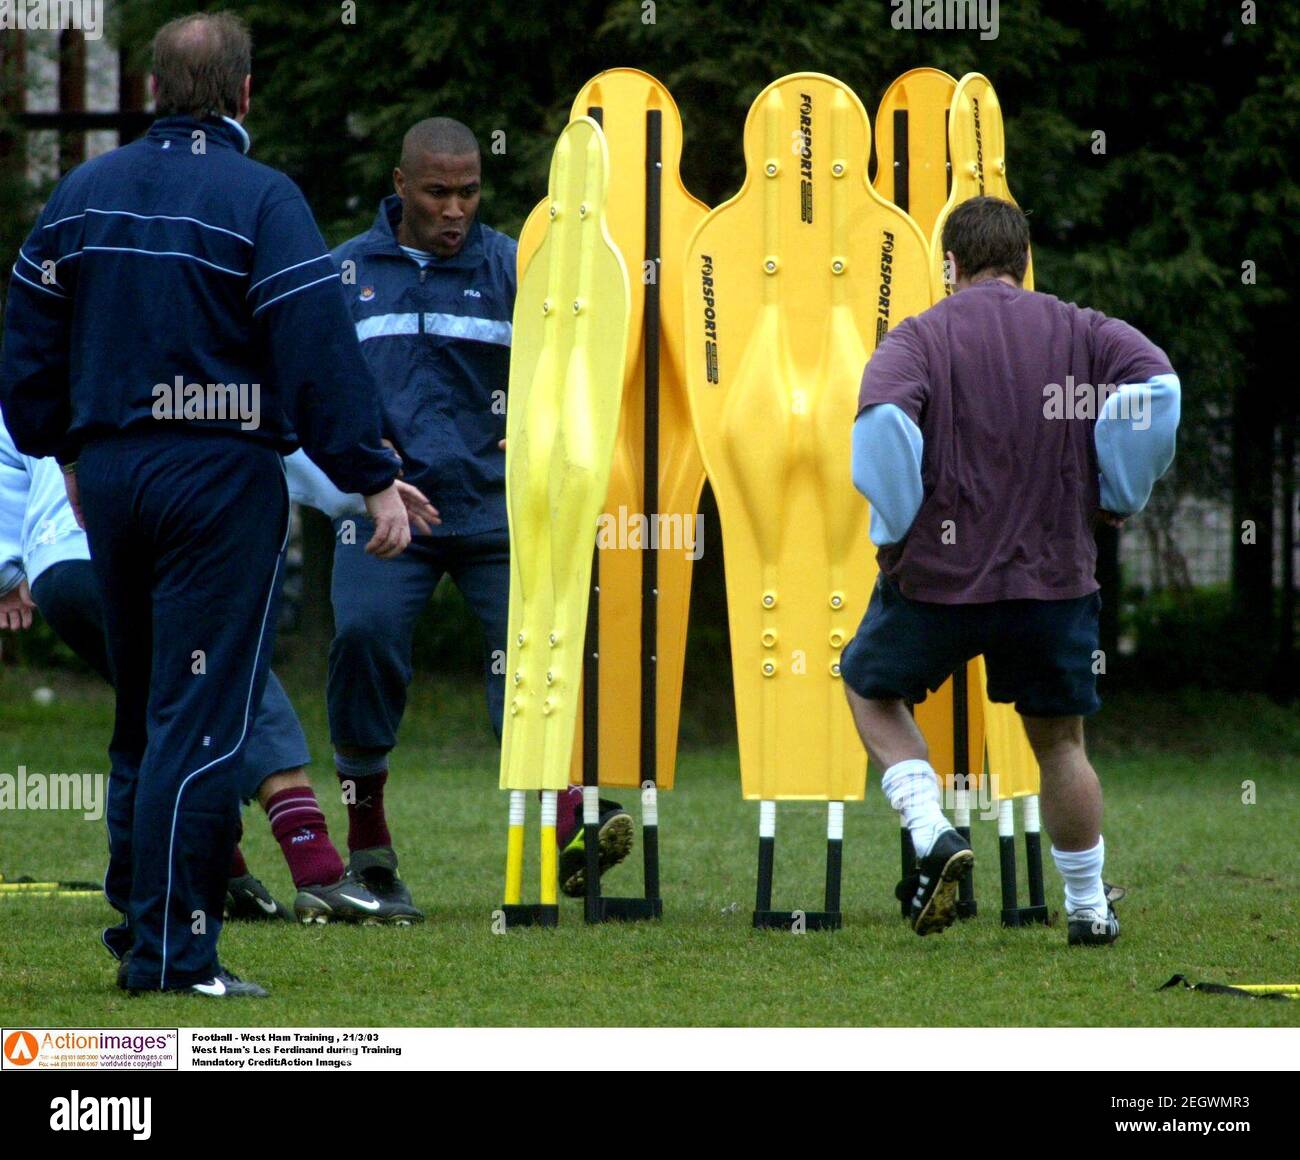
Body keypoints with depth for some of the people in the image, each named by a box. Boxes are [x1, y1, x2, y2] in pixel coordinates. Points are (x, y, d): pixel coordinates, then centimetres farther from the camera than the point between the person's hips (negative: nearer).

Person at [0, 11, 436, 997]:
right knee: (201, 719, -6)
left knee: (141, 715, 17)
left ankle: (138, 920, 21)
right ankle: (173, 951, -9)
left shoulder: (83, 194, 10)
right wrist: (373, 478, -11)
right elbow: (320, 352, -15)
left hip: (108, 470, 6)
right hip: (220, 477, -6)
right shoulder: (261, 200, -9)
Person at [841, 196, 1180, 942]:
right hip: (1056, 575, 2)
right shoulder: (1081, 332, 4)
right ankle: (1089, 907, 23)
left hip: (936, 573, -2)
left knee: (871, 688, 22)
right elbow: (1157, 387, -14)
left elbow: (882, 420, -21)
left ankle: (931, 832, 2)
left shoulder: (919, 339, -2)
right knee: (1061, 741, 18)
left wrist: (895, 530, -9)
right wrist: (1115, 498, -2)